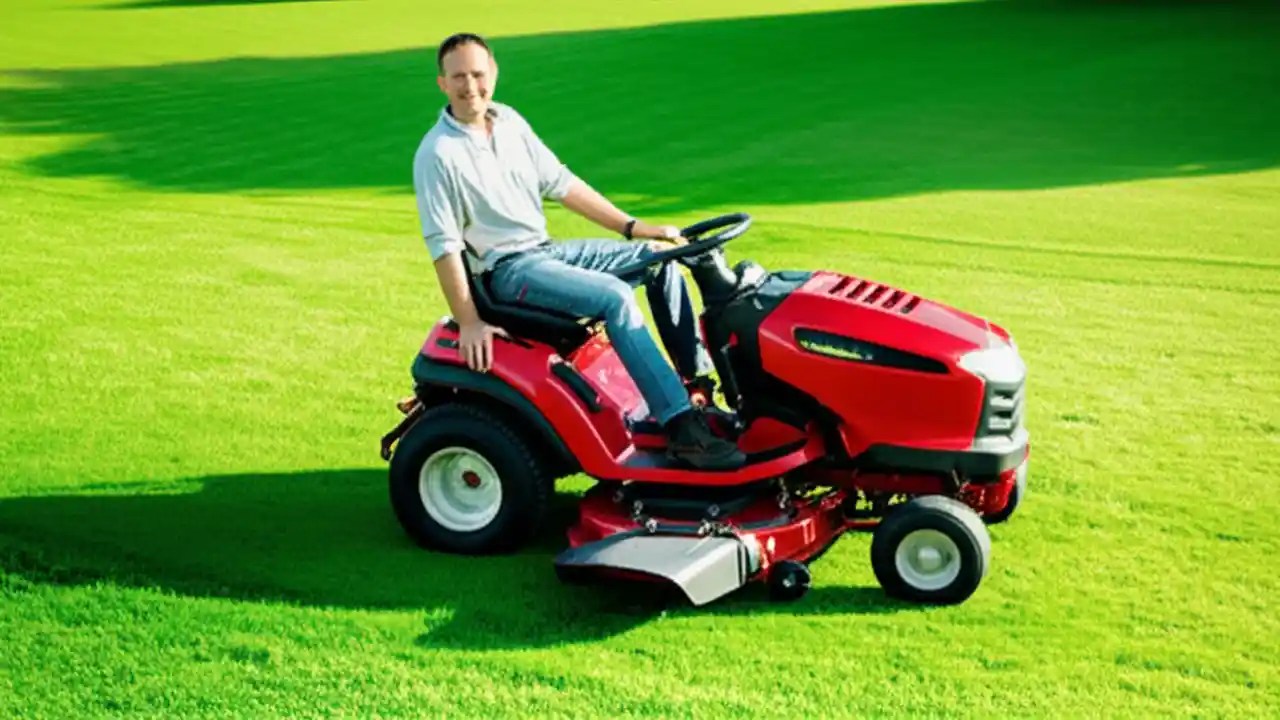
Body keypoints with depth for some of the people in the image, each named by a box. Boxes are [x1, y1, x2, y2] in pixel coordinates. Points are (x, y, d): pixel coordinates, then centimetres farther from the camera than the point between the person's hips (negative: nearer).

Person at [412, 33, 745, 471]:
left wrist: (633, 228, 4)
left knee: (658, 259, 3)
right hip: (506, 269, -8)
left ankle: (698, 383, 7)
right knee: (615, 296, -27)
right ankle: (682, 428, -29)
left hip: (547, 250, 8)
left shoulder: (509, 122, 5)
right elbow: (444, 244, -18)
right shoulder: (437, 154, -16)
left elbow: (560, 183, 9)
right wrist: (468, 324, -22)